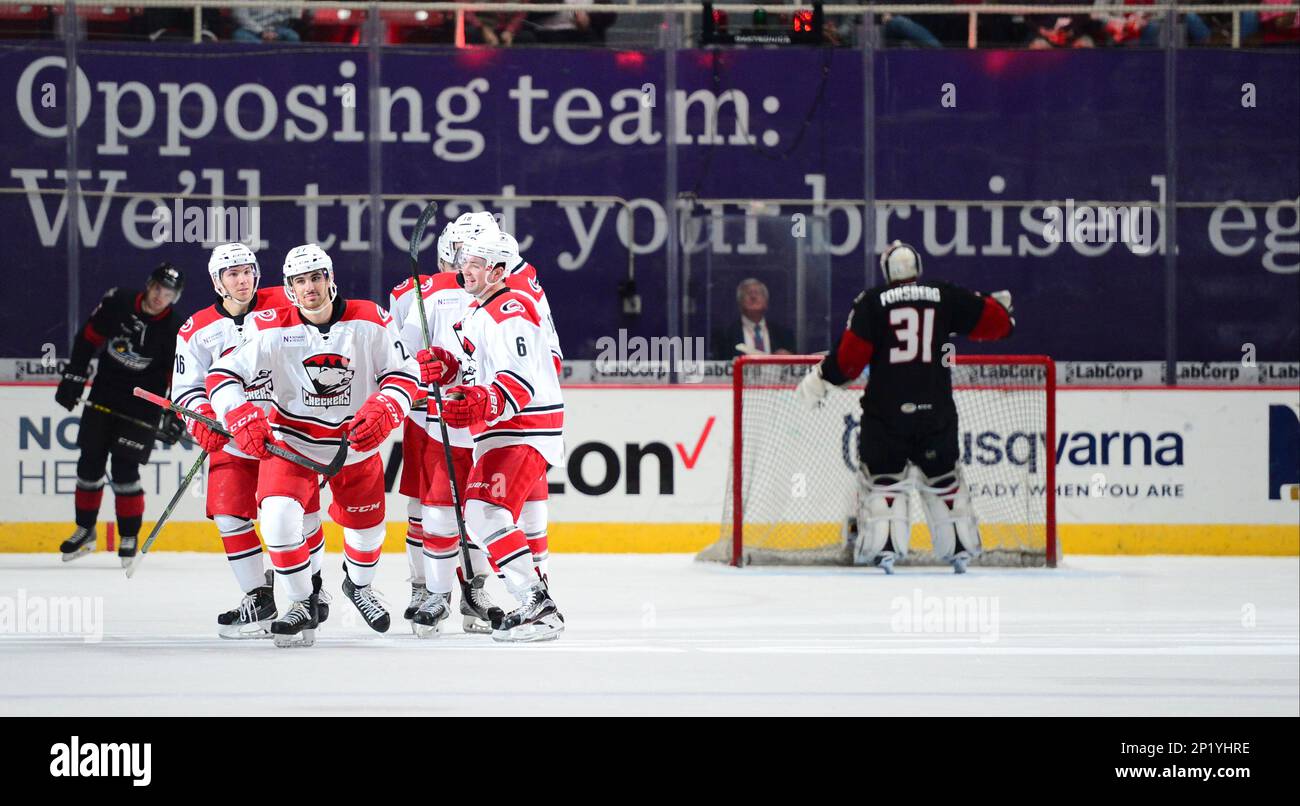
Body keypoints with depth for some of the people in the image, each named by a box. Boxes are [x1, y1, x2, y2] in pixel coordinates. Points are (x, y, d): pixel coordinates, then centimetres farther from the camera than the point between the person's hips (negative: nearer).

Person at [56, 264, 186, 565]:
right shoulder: (117, 303, -8)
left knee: (124, 469, -11)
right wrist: (73, 377, 2)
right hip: (103, 397, 4)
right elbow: (89, 337, 3)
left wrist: (175, 417, -17)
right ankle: (85, 532, 22)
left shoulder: (176, 331, -14)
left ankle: (129, 537, 3)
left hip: (142, 406, -4)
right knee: (90, 462, 6)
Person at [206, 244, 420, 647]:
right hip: (291, 440, -2)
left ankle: (358, 584, 49)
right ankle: (304, 603, -4)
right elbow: (223, 373, -13)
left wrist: (384, 410, -26)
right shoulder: (273, 330, -16)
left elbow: (405, 372, -7)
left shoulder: (370, 321, -14)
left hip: (357, 441, 2)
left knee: (367, 524, 15)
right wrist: (241, 417, -30)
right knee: (278, 515, -23)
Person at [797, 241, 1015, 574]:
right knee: (943, 478, 17)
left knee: (881, 477, 8)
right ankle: (961, 548, 18)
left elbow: (850, 357, -8)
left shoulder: (871, 303, -3)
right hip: (936, 408, 2)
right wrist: (1001, 306, 32)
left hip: (886, 411, -2)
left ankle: (882, 547, -5)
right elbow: (993, 321, 9)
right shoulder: (946, 297, 3)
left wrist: (820, 378, 6)